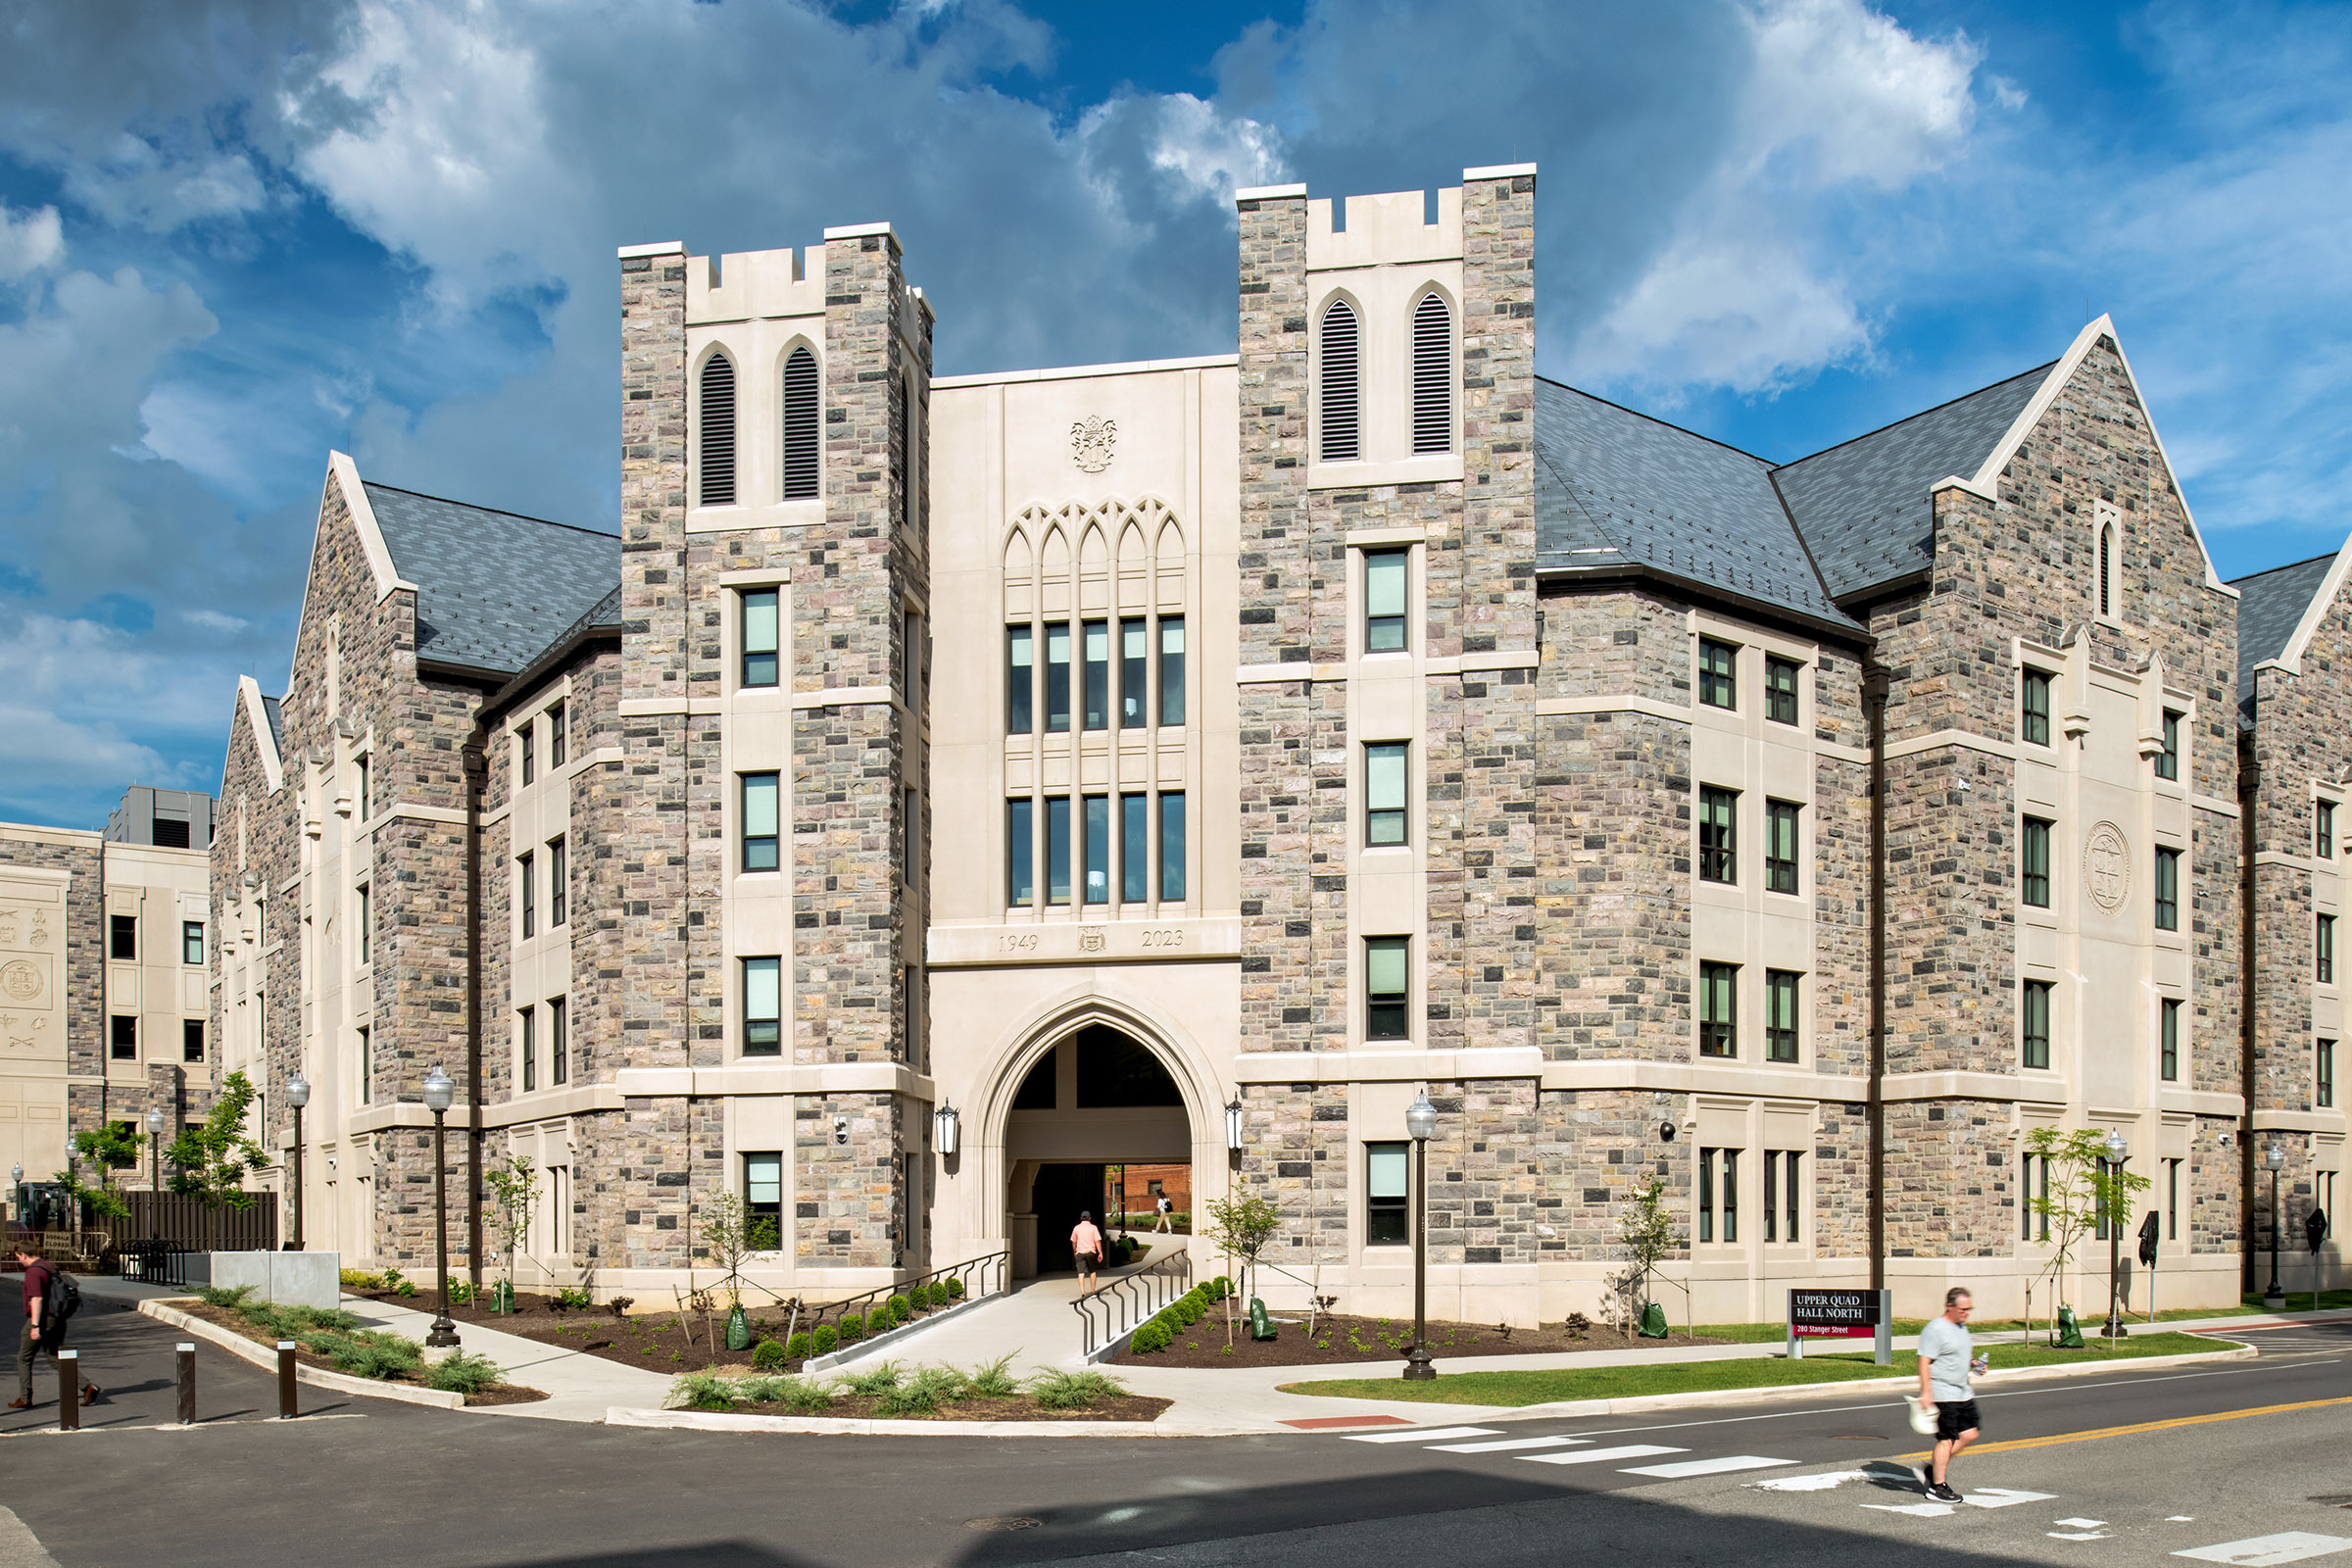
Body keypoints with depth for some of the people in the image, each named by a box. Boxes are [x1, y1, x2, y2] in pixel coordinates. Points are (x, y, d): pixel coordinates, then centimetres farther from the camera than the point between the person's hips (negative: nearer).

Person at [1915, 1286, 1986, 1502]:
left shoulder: (1962, 1328, 14)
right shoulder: (1935, 1329, -14)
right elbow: (1924, 1362, -18)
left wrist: (1974, 1364, 7)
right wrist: (1926, 1393, -23)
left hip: (1963, 1393, 9)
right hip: (1942, 1393, -9)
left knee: (1968, 1434, 8)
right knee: (1947, 1439, -5)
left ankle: (1933, 1469, 21)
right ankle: (1938, 1486, 5)